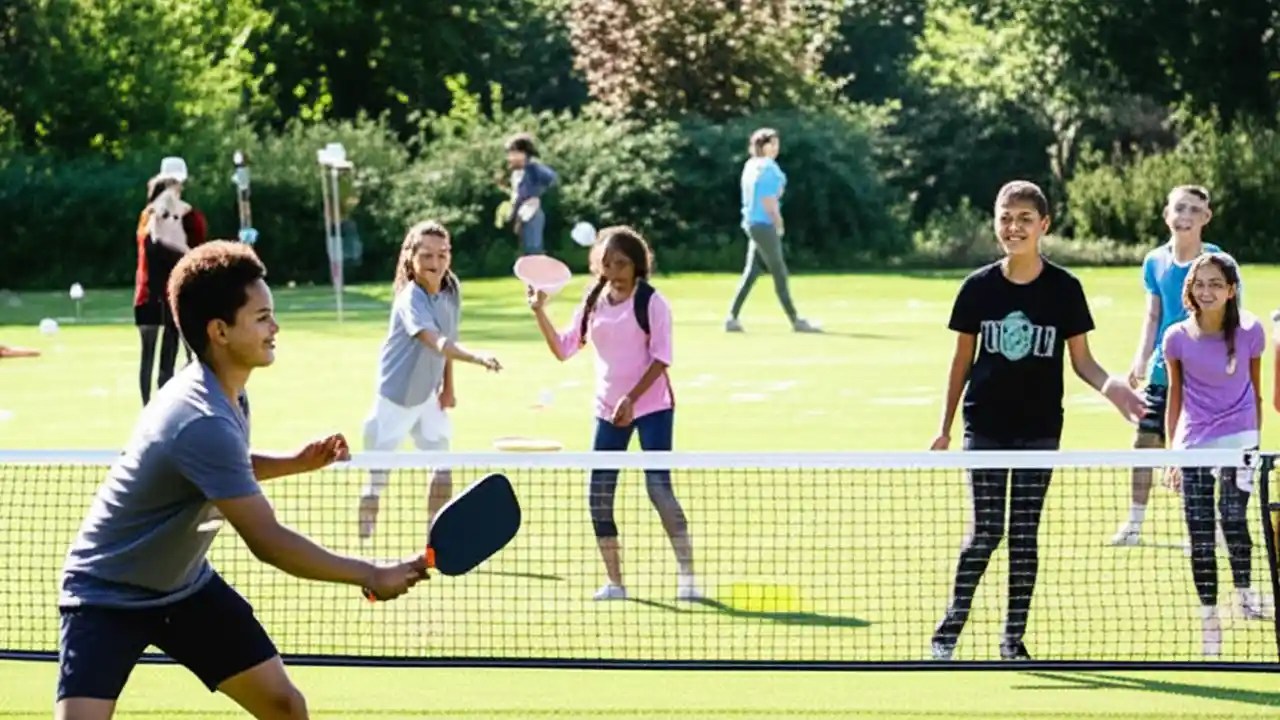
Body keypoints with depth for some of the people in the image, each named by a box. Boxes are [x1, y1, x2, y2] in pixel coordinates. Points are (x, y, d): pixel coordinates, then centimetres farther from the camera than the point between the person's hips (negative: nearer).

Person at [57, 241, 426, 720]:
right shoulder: (204, 421, -32)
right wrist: (371, 577, -24)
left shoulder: (222, 392, -3)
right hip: (107, 595, -9)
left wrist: (296, 463, 3)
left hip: (183, 585, 9)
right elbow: (267, 541, -31)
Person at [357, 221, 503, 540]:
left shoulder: (451, 290, -6)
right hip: (395, 397, -7)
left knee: (442, 470, 9)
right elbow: (437, 343, -44)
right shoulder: (410, 300, -29)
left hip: (428, 396, 7)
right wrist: (476, 357, -59)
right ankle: (364, 541, 12)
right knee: (378, 477, 1)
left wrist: (448, 386, 8)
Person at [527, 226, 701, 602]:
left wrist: (632, 399, -20)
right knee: (599, 496, 1)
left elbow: (661, 357, -12)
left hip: (651, 406, -6)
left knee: (659, 489, -12)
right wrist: (540, 313, -3)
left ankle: (687, 577, -4)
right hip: (608, 410, 6)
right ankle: (614, 582, 10)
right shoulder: (593, 304, 8)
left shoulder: (651, 302, -7)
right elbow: (563, 349, 10)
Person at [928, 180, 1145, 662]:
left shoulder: (1064, 288, -4)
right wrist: (946, 426, 7)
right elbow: (962, 360, 6)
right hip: (986, 427, 0)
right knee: (984, 531, -2)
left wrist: (1109, 386, -20)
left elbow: (1081, 360, 1)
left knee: (1025, 534, 5)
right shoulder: (978, 287, -1)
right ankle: (949, 627, 12)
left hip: (1040, 428, 0)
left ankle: (1014, 639, 13)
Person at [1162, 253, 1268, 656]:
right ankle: (1209, 620, 12)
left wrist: (1255, 444, 7)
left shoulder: (1250, 332, -5)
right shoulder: (1177, 338, -5)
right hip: (1193, 444, 1)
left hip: (1238, 440, -1)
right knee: (1199, 535, 2)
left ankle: (1244, 590, 12)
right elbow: (1175, 396, 6)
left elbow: (1255, 391, 5)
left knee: (1233, 515, -14)